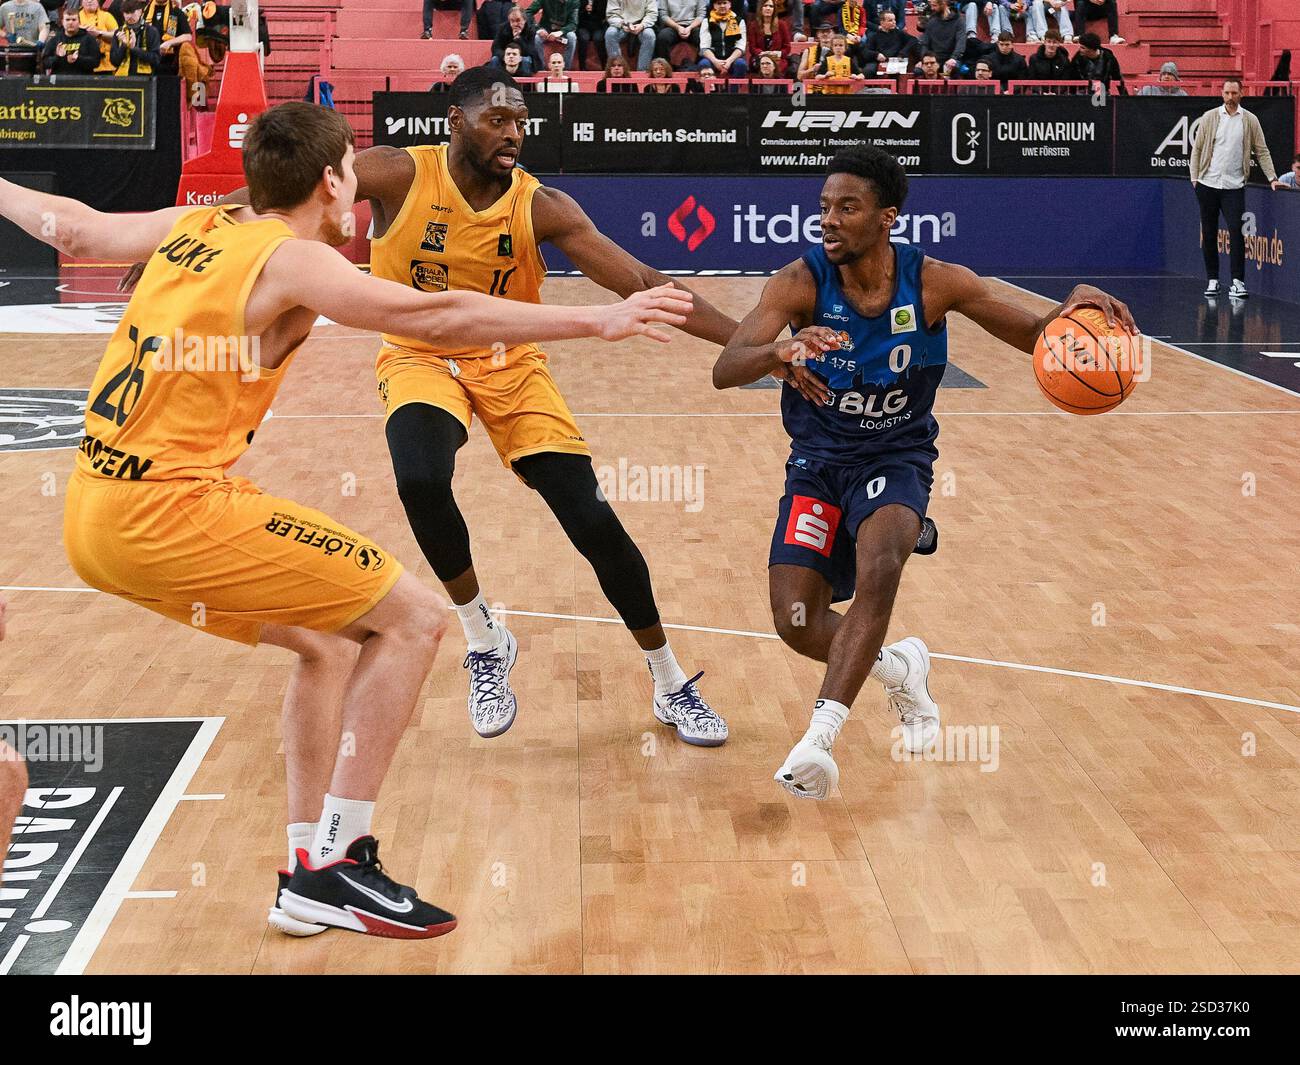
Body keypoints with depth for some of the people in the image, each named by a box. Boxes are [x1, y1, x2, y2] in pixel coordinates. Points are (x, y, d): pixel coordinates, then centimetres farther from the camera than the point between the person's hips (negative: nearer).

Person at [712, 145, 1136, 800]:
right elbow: (725, 371, -28)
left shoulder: (933, 282, -13)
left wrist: (1074, 306, -29)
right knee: (796, 622, -12)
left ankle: (820, 734, -31)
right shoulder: (801, 283, -17)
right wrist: (780, 352, -51)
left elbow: (1035, 337, -5)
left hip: (897, 458, -1)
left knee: (879, 568, -33)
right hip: (818, 458, 1)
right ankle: (897, 668, 21)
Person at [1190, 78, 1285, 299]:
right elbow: (1197, 148, 6)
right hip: (1208, 184, 1)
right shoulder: (1209, 117, 4)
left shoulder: (1250, 121, 4)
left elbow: (1261, 151, 6)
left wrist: (1272, 177, -3)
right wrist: (1194, 177, -1)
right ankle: (1212, 279, 15)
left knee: (1237, 232, -11)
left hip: (1234, 186, -1)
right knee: (1209, 233, 6)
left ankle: (1238, 281, -9)